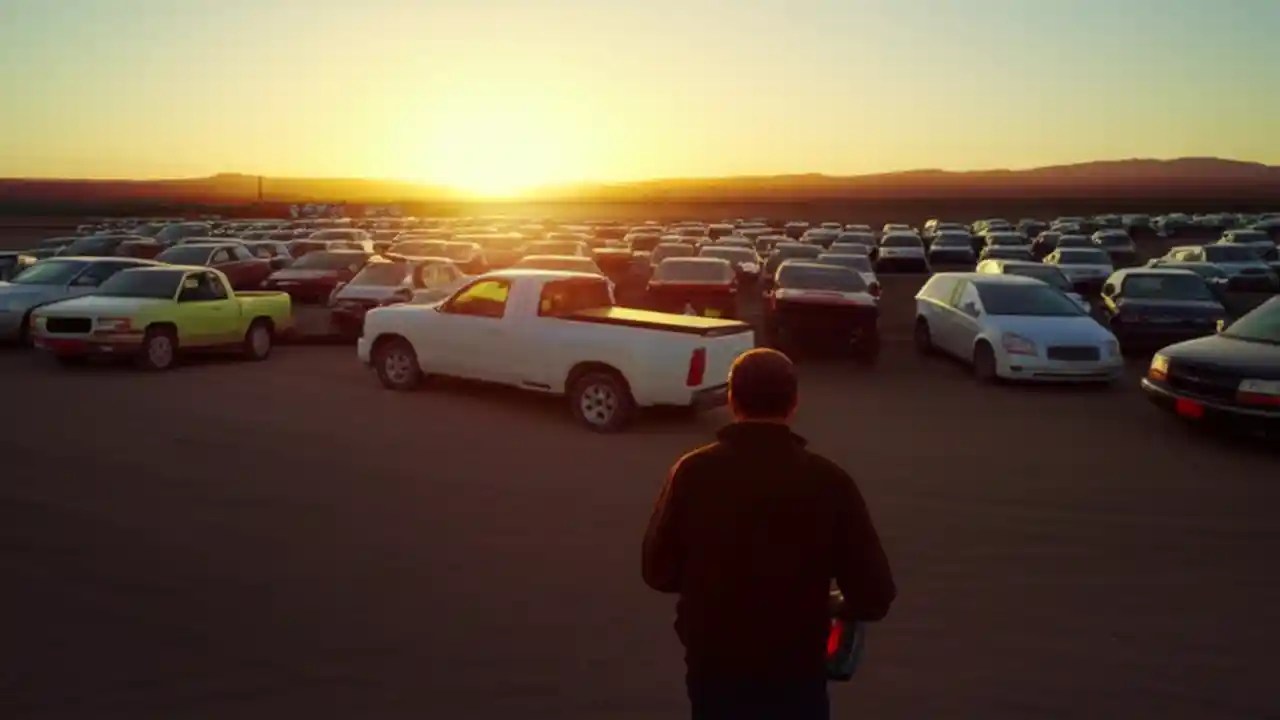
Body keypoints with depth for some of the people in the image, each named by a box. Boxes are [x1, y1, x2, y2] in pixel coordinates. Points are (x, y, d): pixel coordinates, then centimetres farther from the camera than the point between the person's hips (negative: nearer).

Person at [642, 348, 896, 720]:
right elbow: (875, 593, -10)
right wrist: (841, 608, 12)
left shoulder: (692, 473, -11)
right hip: (796, 674, -1)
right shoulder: (828, 481, -13)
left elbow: (658, 570, -2)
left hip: (712, 668, 1)